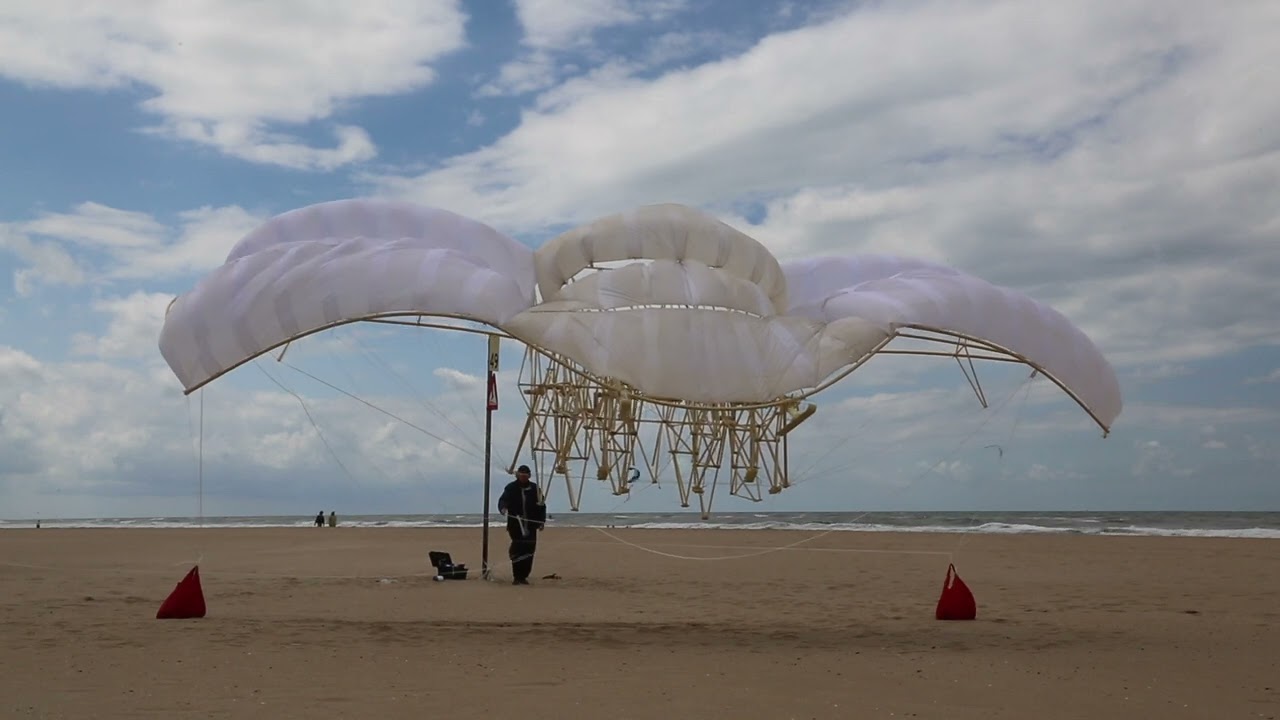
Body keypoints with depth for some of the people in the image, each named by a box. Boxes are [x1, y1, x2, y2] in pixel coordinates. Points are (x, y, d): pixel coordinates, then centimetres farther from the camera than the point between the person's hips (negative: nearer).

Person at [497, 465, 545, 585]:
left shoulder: (534, 488, 9)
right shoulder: (511, 488, 2)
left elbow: (541, 506, 14)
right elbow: (503, 500, -10)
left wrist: (542, 521, 6)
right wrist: (503, 508, -32)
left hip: (530, 526, 3)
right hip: (515, 525, -3)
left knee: (529, 552, 1)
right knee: (518, 550, -10)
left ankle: (523, 576, 11)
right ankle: (516, 577, -4)